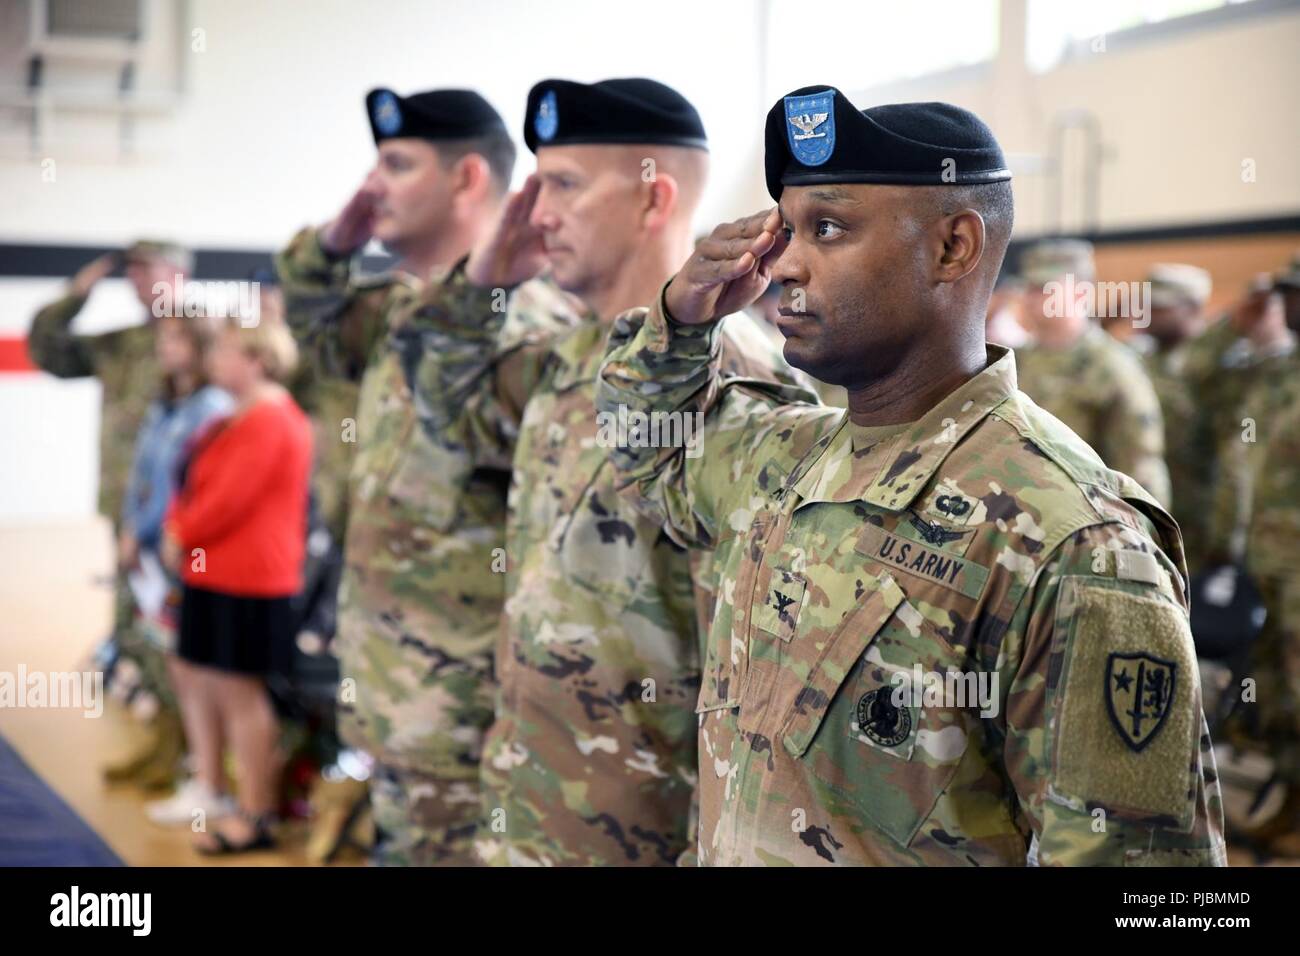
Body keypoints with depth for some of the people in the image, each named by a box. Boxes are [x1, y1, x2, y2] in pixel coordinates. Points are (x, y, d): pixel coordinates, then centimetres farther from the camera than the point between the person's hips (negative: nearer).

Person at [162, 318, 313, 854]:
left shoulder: (268, 422, -18)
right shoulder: (240, 418, 16)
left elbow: (228, 500, -21)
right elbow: (196, 481, 17)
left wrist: (182, 535, -8)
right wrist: (177, 527, 0)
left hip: (246, 578, -11)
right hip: (212, 573, 11)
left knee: (238, 690, -4)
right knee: (204, 682, 16)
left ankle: (256, 815, 4)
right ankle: (209, 793, 28)